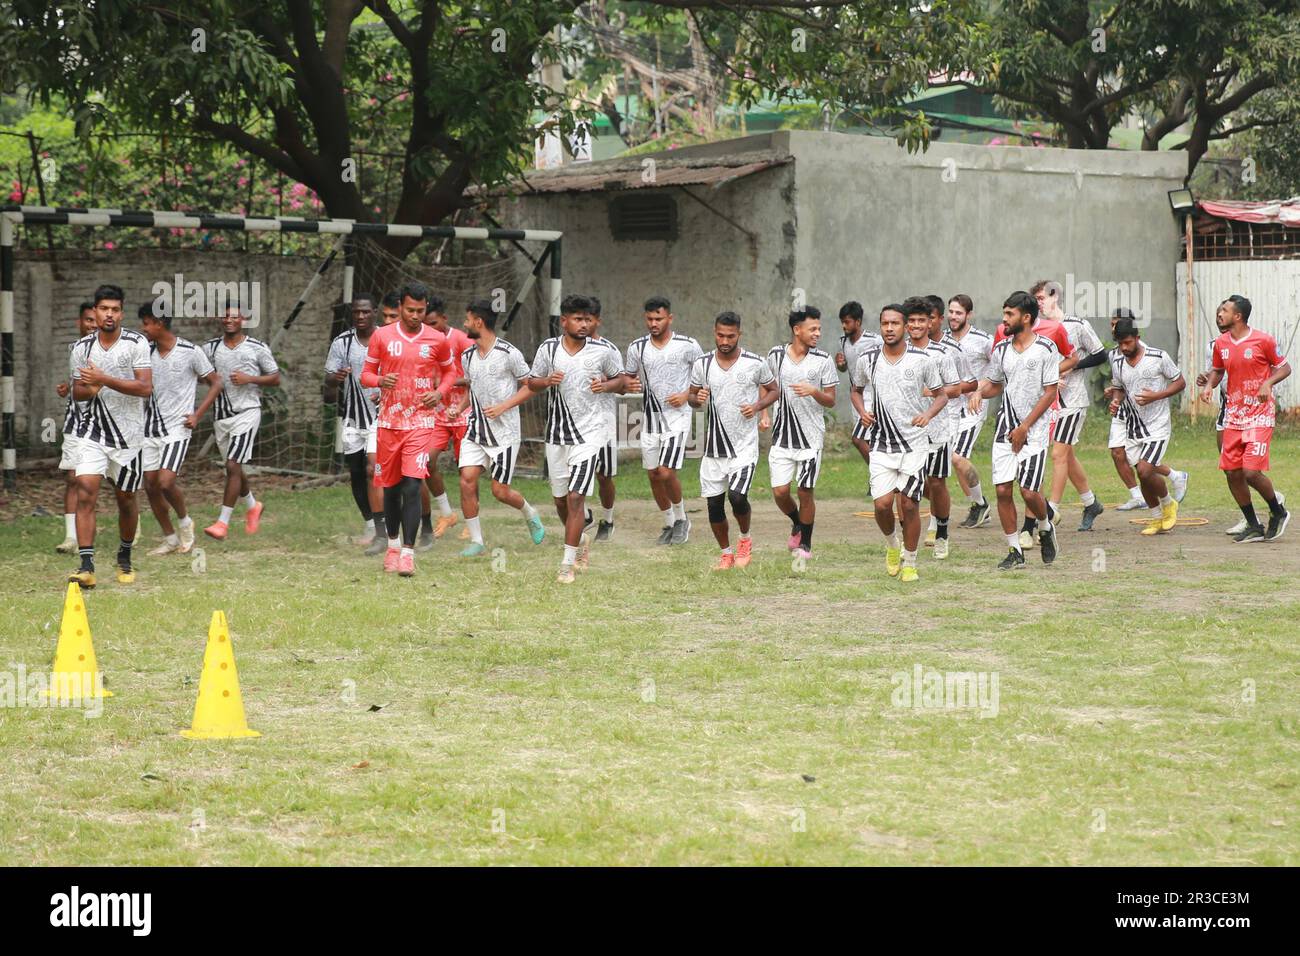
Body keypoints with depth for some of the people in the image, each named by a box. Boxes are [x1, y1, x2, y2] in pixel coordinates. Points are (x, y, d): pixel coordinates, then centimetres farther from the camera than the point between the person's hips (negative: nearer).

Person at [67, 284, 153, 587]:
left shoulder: (136, 343, -7)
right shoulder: (82, 347, 5)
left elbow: (146, 388, -16)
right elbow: (77, 392, 13)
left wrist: (105, 380, -22)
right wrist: (89, 390, -12)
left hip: (128, 434, -2)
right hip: (93, 431, 2)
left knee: (126, 498, 11)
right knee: (85, 492, -15)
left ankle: (125, 559, 33)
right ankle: (86, 566, -18)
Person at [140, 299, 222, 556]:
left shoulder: (191, 352, -9)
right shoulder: (146, 351, 5)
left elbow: (215, 383, 0)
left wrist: (197, 415, -7)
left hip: (177, 428, -6)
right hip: (150, 427, 6)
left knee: (165, 482, -18)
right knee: (150, 485, 3)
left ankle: (184, 521, 10)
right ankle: (170, 539, 18)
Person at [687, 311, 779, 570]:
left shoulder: (755, 363, -5)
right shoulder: (702, 364, 1)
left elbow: (773, 390, 9)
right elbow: (692, 397, 13)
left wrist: (757, 406, -10)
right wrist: (697, 399, -11)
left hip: (745, 445, -3)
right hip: (714, 445, 3)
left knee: (737, 496, -17)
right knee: (714, 503, 4)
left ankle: (745, 539, 12)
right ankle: (726, 553, 23)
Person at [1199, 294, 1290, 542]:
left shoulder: (1263, 340, -9)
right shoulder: (1221, 343, 6)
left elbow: (1285, 367, 1)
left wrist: (1268, 383, -17)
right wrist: (1209, 385, 1)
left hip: (1260, 416, -6)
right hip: (1233, 417, 6)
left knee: (1252, 472, -14)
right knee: (1232, 473, 2)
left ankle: (1278, 512, 12)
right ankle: (1254, 526, 15)